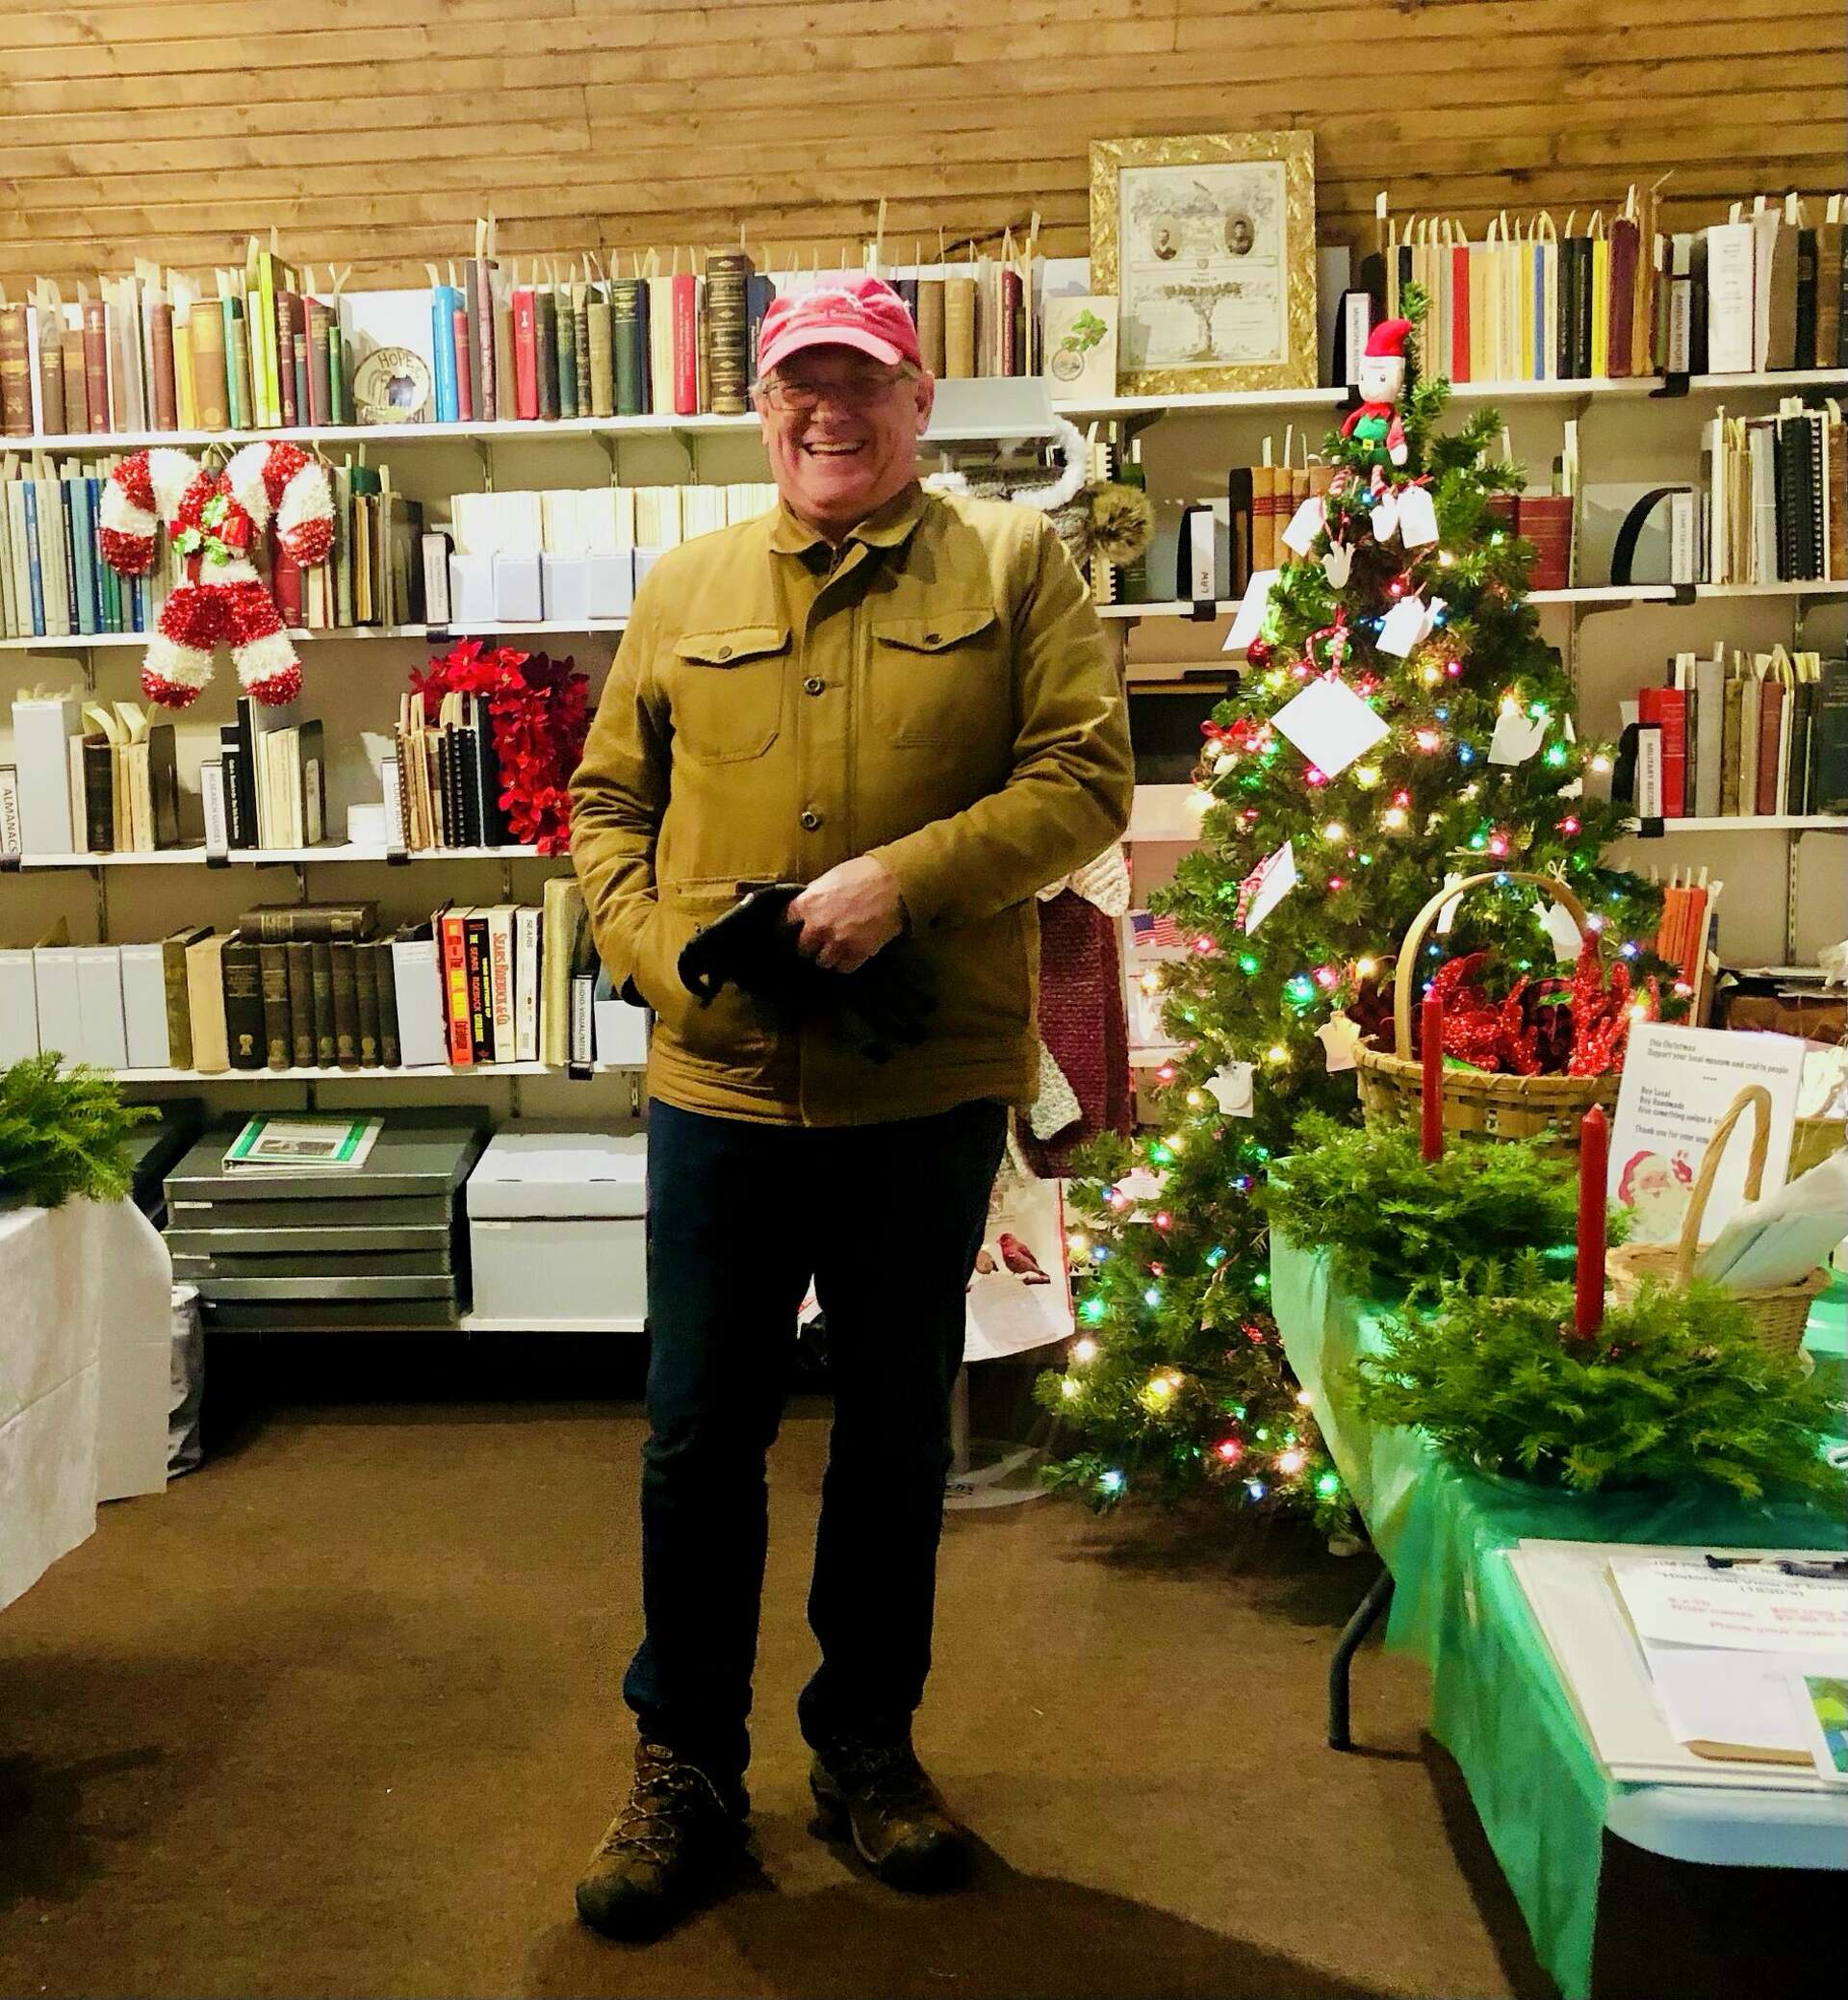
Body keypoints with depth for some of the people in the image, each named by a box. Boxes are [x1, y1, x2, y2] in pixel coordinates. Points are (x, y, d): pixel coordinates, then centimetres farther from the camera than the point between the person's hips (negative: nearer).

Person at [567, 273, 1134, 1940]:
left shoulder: (1015, 565, 2)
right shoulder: (686, 586, 10)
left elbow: (1086, 779, -7)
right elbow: (608, 796, 12)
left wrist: (907, 874, -20)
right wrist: (653, 945, -6)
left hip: (930, 1090, -1)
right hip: (719, 1085, 2)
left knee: (898, 1438, 14)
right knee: (699, 1438, 9)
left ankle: (869, 1744, 34)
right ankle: (686, 1769, 29)